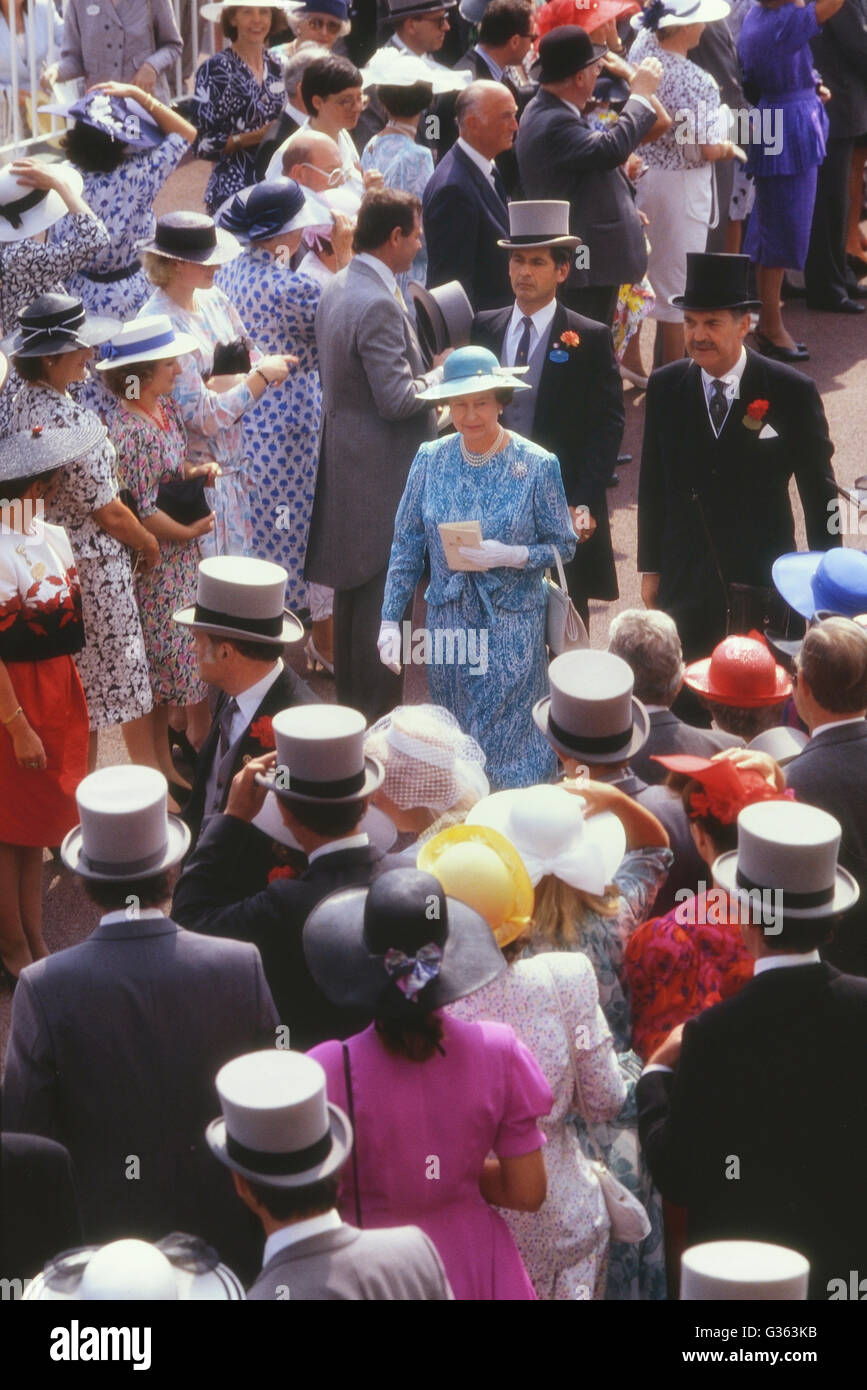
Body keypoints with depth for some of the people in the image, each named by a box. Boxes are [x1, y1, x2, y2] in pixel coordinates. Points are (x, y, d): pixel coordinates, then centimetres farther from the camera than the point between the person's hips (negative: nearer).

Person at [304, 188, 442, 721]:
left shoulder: (336, 289, 8)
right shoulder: (378, 304, -24)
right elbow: (398, 399, -25)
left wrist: (431, 371, 13)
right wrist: (446, 374, -9)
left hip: (345, 457, 10)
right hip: (383, 474, -10)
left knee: (354, 588, 20)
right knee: (384, 594, 0)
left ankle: (350, 697, 32)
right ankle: (379, 713, 8)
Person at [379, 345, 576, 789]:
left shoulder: (537, 465, -7)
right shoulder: (430, 460, 0)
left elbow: (563, 545, -2)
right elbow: (406, 546, 6)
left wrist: (510, 556, -19)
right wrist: (390, 619, 1)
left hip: (513, 626, -3)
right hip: (447, 622, 3)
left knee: (509, 751, -1)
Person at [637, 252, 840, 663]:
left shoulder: (793, 393, -8)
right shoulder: (664, 387, 0)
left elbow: (818, 493, -1)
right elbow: (652, 484, 7)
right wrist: (650, 568, 8)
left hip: (763, 584, -2)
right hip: (684, 580, 2)